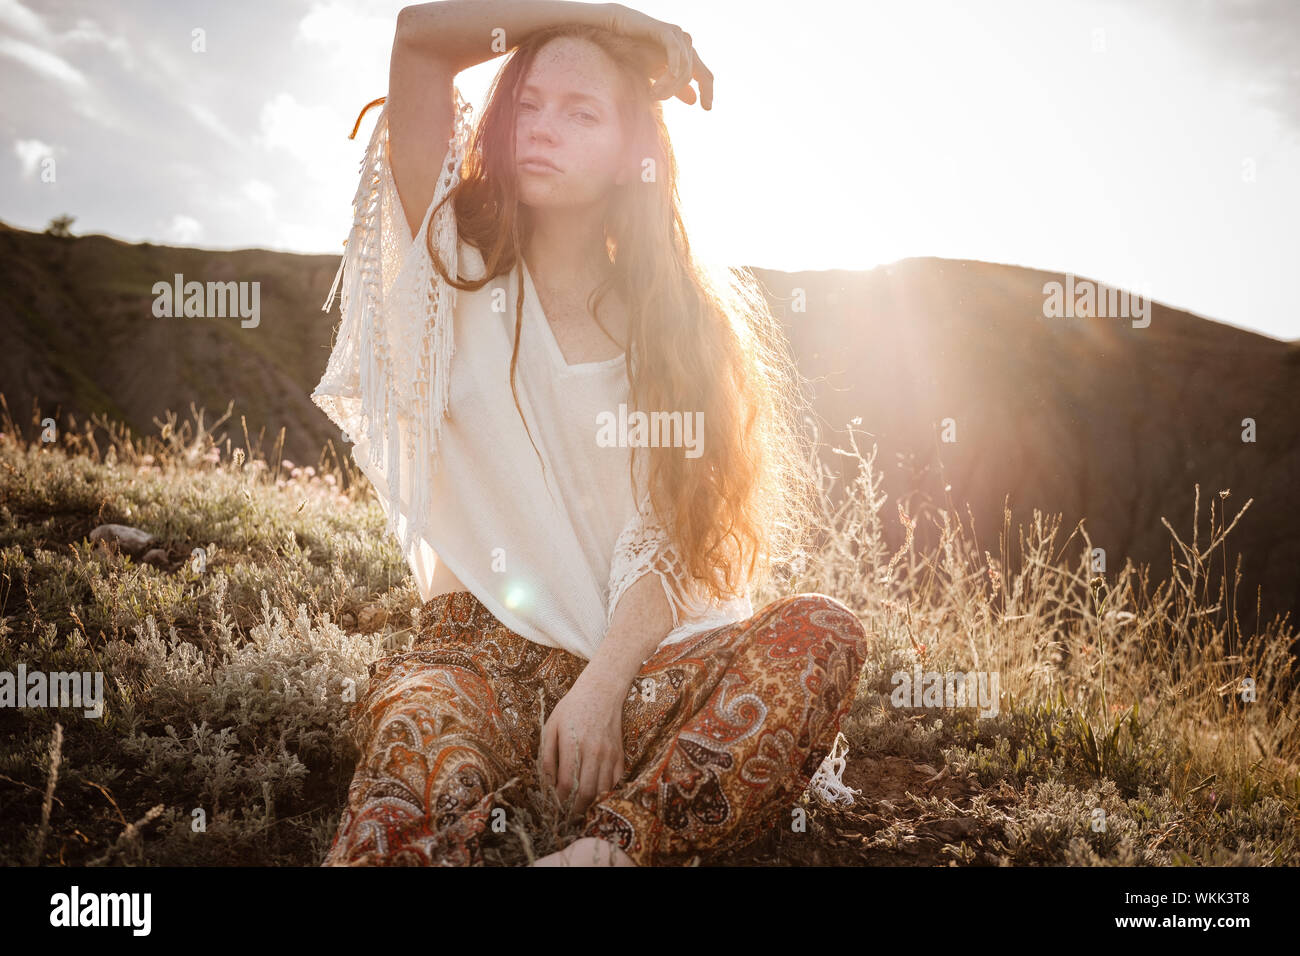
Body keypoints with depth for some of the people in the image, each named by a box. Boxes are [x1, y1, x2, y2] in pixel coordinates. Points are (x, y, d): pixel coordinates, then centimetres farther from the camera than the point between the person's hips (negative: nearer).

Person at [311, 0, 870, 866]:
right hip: (483, 647, -1)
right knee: (413, 730, -37)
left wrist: (602, 686, -18)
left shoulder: (675, 317, 9)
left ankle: (615, 846, -39)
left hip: (636, 661, 2)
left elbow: (671, 543, -1)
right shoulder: (459, 276, 9)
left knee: (823, 634, -29)